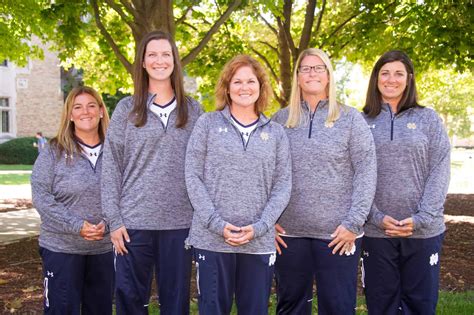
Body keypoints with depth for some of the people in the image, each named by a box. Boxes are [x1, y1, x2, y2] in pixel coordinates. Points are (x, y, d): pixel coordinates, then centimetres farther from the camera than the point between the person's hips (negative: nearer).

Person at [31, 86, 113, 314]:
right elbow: (41, 197, -9)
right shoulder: (53, 152, -4)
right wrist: (77, 225, -17)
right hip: (61, 247, -3)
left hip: (104, 248, 3)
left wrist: (108, 223, -12)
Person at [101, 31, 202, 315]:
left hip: (180, 222, 1)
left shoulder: (193, 109, 8)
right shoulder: (127, 109, 5)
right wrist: (114, 219, -5)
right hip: (134, 221, -1)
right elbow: (111, 167, 2)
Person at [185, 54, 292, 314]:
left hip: (259, 242, 2)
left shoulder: (275, 132, 10)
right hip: (211, 239, -1)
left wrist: (258, 227, -9)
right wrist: (217, 224, -11)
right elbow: (193, 177, -2)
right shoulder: (207, 123, 4)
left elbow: (282, 185, 5)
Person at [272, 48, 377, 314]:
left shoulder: (351, 118, 2)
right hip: (289, 232, 2)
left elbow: (366, 173, -3)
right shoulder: (280, 120, 8)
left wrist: (353, 223, -10)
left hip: (338, 234, -2)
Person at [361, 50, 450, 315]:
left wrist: (421, 218, -12)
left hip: (424, 231, 0)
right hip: (376, 230, 0)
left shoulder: (429, 119, 5)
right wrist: (377, 217, -12)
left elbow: (439, 171, -2)